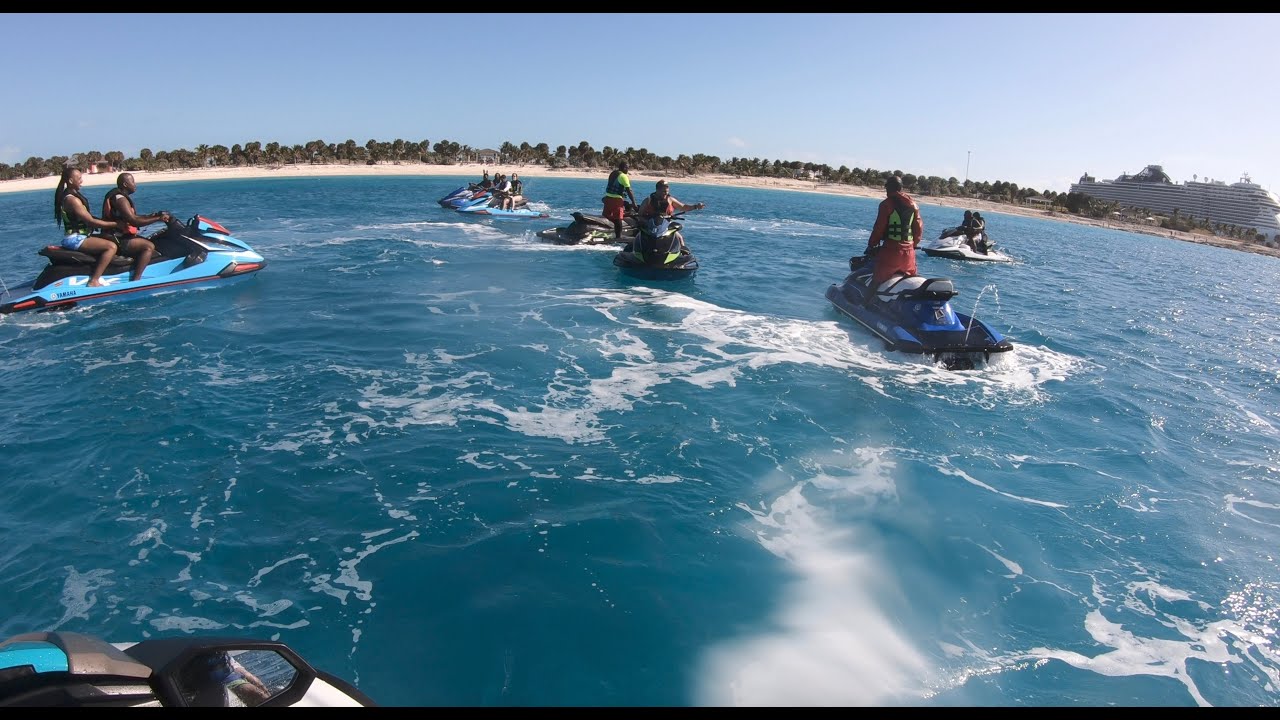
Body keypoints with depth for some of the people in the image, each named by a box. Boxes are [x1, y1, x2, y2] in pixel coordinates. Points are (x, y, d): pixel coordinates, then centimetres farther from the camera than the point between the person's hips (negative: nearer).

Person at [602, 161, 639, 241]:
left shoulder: (613, 173, 14)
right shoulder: (623, 176, -9)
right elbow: (629, 191, -12)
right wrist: (634, 202, -9)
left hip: (608, 197, 8)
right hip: (616, 199, -8)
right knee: (618, 219, -2)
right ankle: (618, 237, 0)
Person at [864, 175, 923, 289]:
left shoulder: (887, 204, -7)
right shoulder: (913, 204, 12)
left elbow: (879, 227, -9)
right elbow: (919, 228, 13)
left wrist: (871, 245, 2)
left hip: (891, 250, -6)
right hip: (909, 251, 6)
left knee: (877, 281, -3)